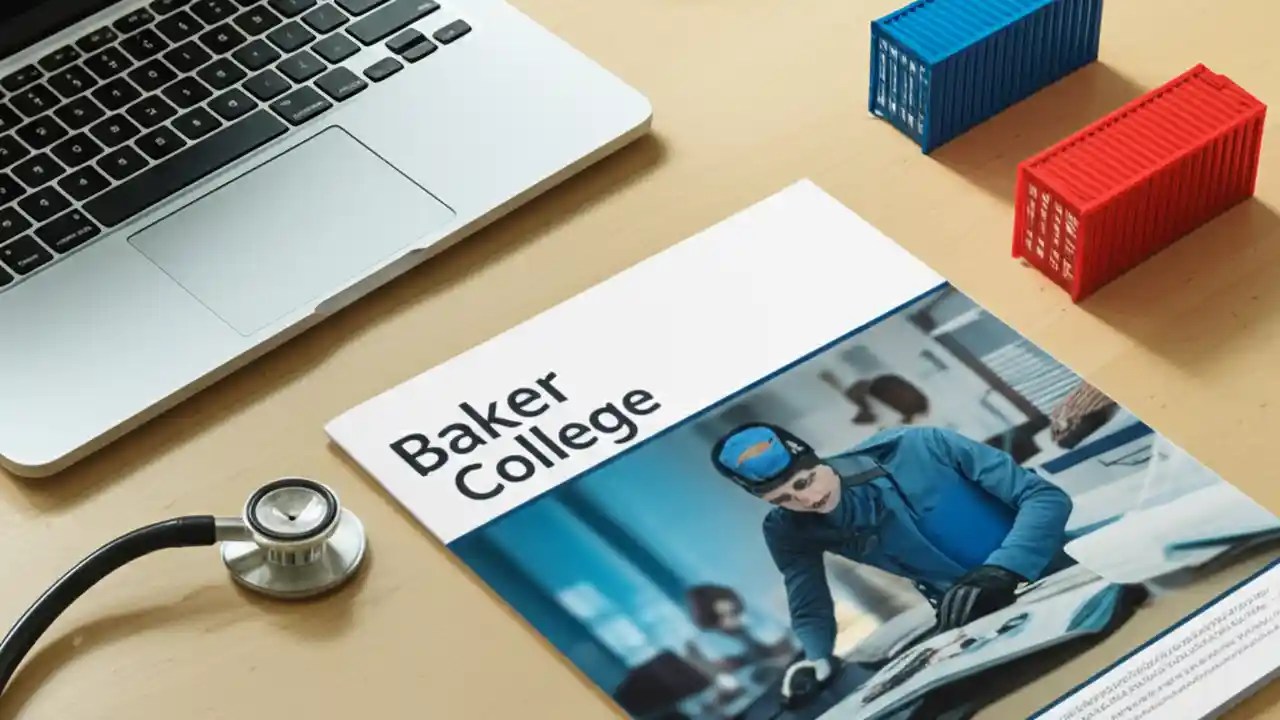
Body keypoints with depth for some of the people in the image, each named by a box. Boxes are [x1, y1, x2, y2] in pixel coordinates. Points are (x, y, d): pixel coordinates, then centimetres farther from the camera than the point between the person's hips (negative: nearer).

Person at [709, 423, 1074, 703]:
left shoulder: (915, 448, -21)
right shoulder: (790, 531, -12)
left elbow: (1047, 496, -21)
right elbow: (810, 612, -1)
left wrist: (1002, 571, -36)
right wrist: (818, 661, -23)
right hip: (972, 619, 2)